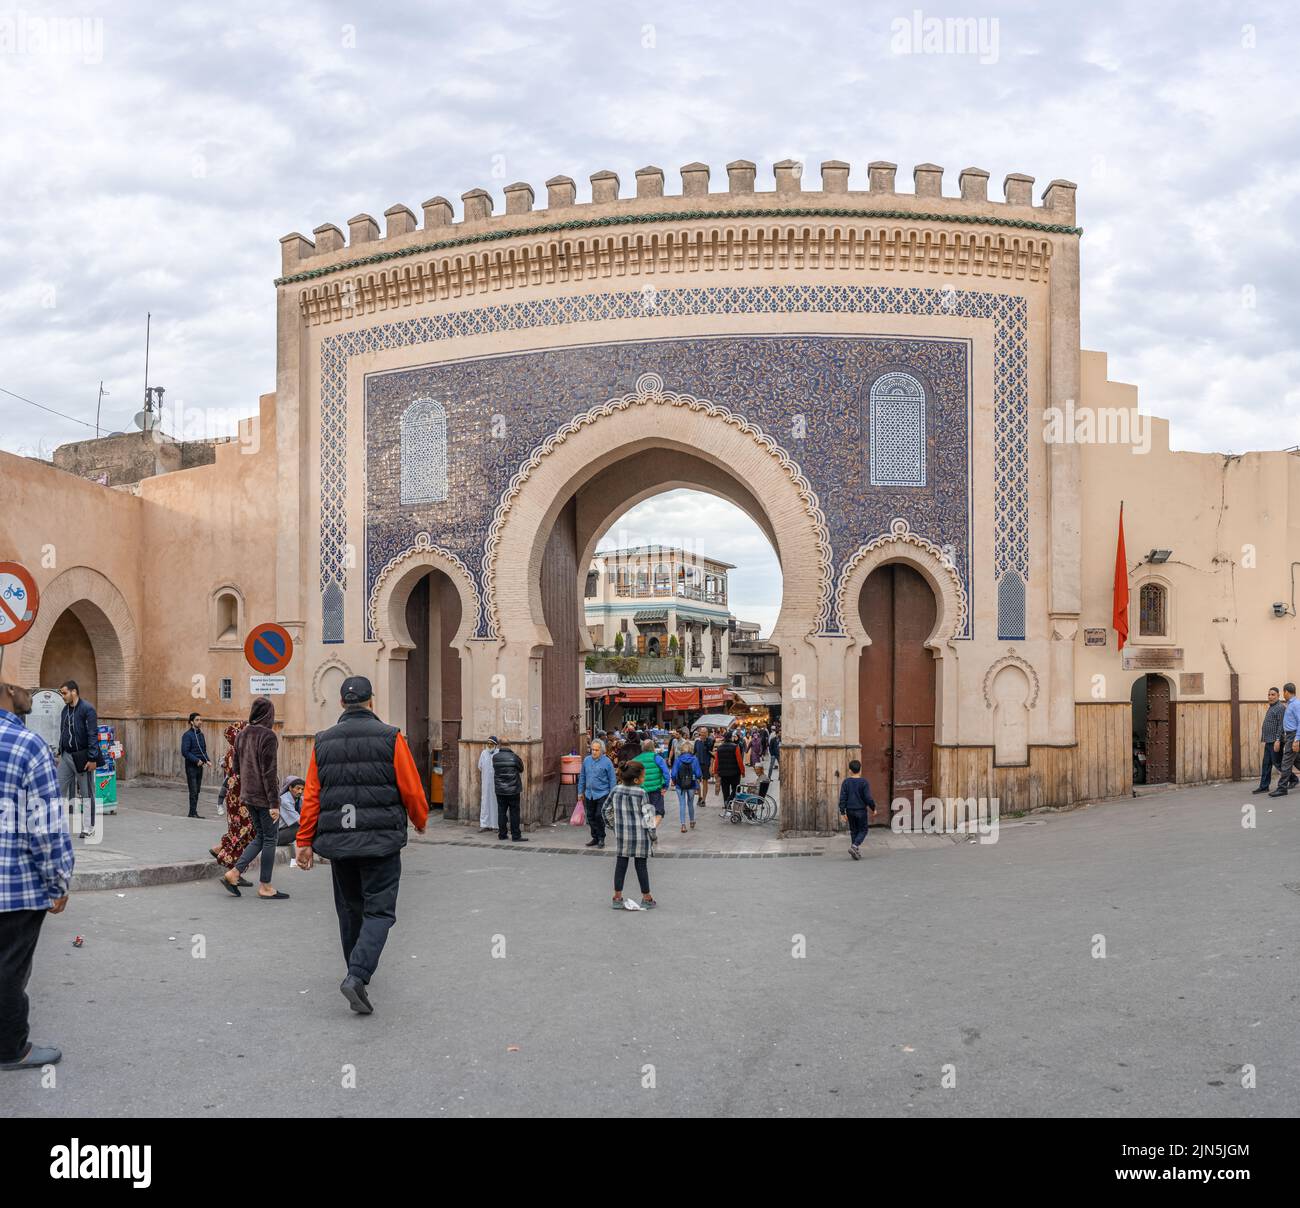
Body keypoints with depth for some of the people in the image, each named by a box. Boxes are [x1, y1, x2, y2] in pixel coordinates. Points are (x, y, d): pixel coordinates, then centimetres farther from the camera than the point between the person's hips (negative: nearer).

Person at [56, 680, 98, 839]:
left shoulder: (87, 709, -12)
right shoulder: (65, 710, 10)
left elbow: (93, 735, -15)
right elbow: (62, 733, 19)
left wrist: (92, 759, -17)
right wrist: (60, 753, 14)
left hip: (82, 757, -7)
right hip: (66, 756, 7)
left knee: (86, 793, 3)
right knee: (60, 790, 2)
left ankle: (88, 827, 11)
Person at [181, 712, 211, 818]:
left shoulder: (201, 734, 13)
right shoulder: (187, 735, -10)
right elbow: (185, 752, -15)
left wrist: (207, 760, 4)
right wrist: (196, 760, -18)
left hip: (199, 766, 7)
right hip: (191, 766, -7)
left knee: (197, 790, 9)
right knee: (193, 791, -6)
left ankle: (194, 812, 14)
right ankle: (193, 812, -2)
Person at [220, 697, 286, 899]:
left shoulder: (242, 734, 7)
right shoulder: (268, 736, -16)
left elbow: (236, 765, 14)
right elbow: (269, 772, -19)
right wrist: (274, 803, -17)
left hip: (248, 795, 8)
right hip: (264, 796, -7)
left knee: (260, 836, 18)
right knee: (269, 839, 4)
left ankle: (234, 872, 8)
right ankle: (265, 886, 10)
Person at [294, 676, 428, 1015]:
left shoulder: (323, 742, 5)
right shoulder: (390, 738, -6)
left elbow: (311, 796, 3)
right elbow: (411, 790, -5)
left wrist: (305, 842, 9)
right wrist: (421, 821, 13)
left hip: (338, 843, 4)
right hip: (382, 840, -4)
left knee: (349, 910, 19)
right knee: (379, 910, 0)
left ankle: (358, 974, 29)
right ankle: (357, 975, -18)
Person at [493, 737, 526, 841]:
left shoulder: (495, 758, 0)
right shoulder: (515, 757, -7)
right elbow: (521, 772, 6)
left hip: (500, 790, 3)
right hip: (513, 790, -2)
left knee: (501, 812, 10)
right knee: (514, 813, 1)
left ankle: (502, 834, 15)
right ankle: (516, 836, 2)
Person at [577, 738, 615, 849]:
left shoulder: (607, 762, -6)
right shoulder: (586, 760, 6)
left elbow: (612, 779, -3)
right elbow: (582, 777, 15)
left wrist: (612, 794, -6)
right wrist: (580, 791, 14)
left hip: (602, 794, -5)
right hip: (589, 794, 5)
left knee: (599, 816, -9)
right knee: (591, 817, 9)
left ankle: (601, 838, 5)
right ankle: (595, 837, 22)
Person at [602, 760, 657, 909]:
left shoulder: (616, 791, 0)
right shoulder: (641, 793, -14)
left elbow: (607, 810, 10)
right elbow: (647, 815, -12)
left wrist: (614, 825, 24)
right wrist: (654, 833, -2)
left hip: (621, 834, 4)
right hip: (640, 835, -4)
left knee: (621, 863, 10)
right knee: (641, 864, 5)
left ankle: (617, 898, 14)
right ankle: (646, 899, 15)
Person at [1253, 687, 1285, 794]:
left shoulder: (1280, 708, -12)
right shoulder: (1271, 708, 18)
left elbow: (1281, 725, -18)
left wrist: (1277, 740, -24)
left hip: (1275, 741, -9)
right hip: (1269, 741, 9)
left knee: (1277, 762, -3)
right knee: (1266, 764, 7)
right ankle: (1264, 786, 8)